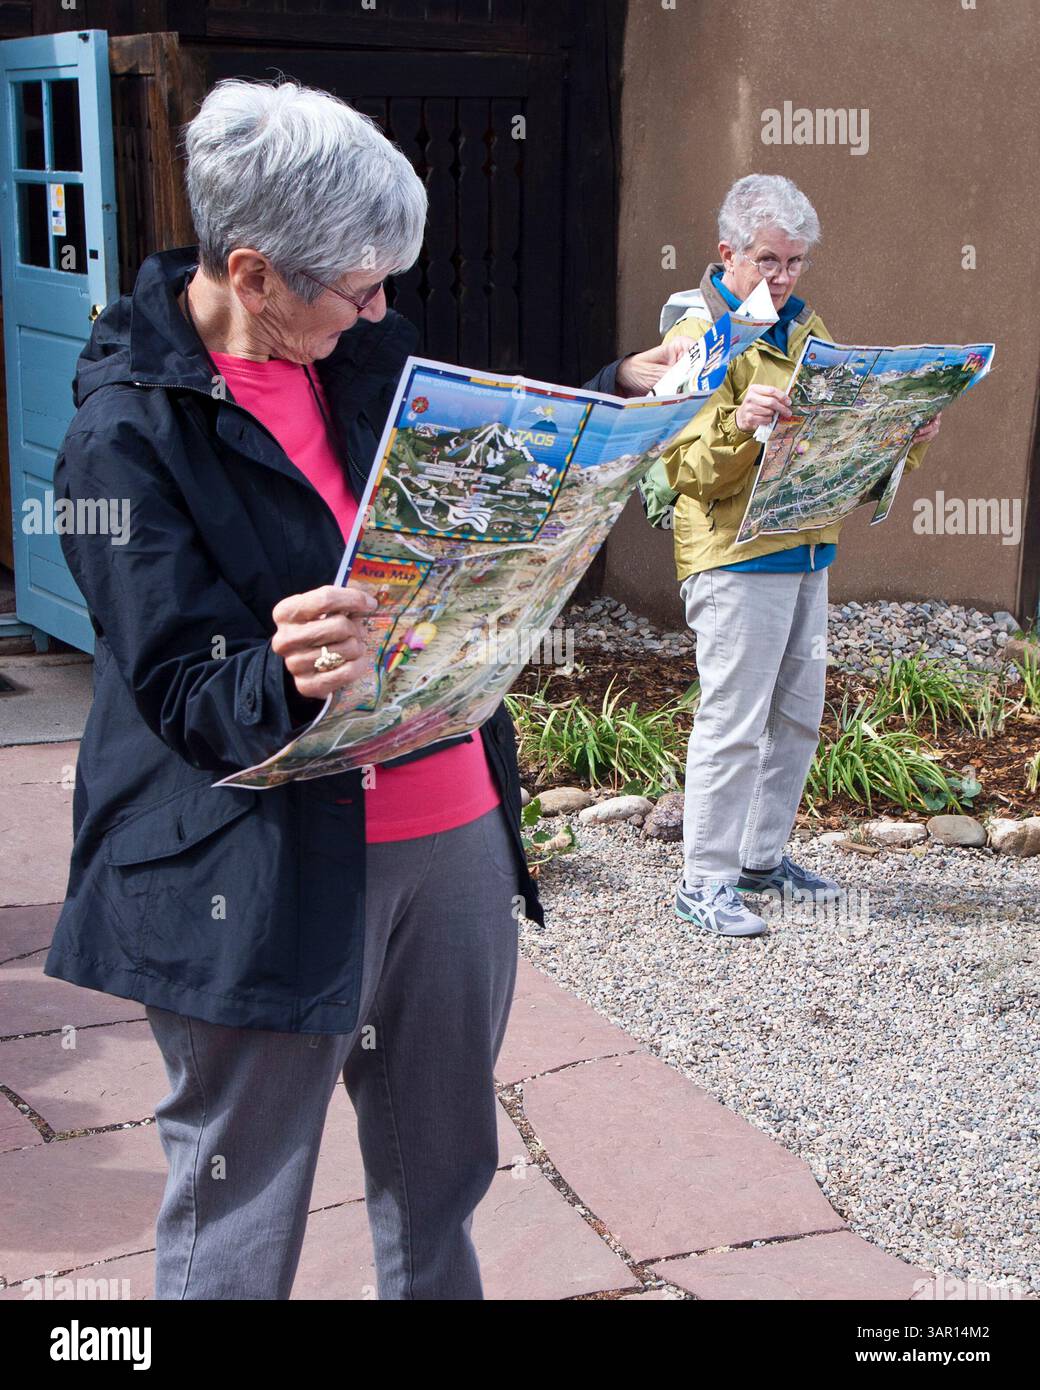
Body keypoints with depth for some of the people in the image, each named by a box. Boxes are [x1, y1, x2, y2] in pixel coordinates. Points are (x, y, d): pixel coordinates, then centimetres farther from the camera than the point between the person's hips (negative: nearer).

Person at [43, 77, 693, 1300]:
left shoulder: (362, 351, 5)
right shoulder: (124, 435, -15)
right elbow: (187, 697, -16)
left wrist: (616, 395, 9)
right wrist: (288, 677, -38)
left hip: (453, 830, 7)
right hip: (266, 874, -6)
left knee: (441, 1176, 20)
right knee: (237, 1231, 6)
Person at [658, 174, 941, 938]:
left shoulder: (804, 327, 16)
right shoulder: (698, 334, -8)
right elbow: (688, 468, -16)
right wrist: (739, 424, -35)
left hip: (807, 552, 8)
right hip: (736, 558, -8)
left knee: (797, 714, 13)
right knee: (733, 721, -7)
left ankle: (764, 856, 26)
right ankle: (706, 879, 1)